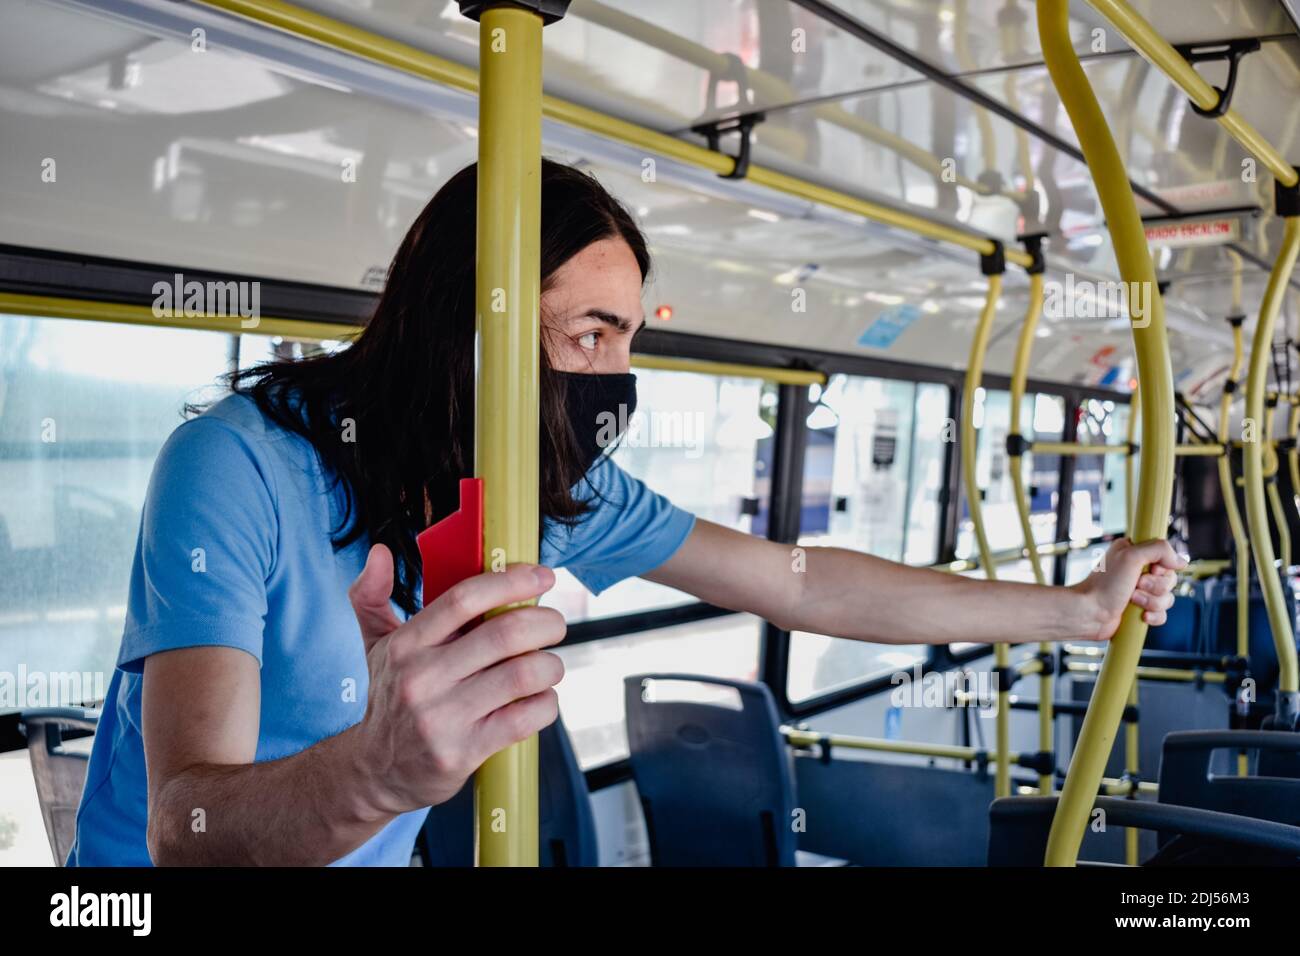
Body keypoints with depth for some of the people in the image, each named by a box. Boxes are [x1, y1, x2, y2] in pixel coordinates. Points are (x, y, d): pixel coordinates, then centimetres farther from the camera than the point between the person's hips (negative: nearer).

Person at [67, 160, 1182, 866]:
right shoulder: (240, 470, -24)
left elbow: (808, 586, -3)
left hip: (376, 856, 4)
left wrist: (1076, 607, 0)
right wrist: (375, 773, -53)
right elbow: (182, 826, -32)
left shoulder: (565, 495, -9)